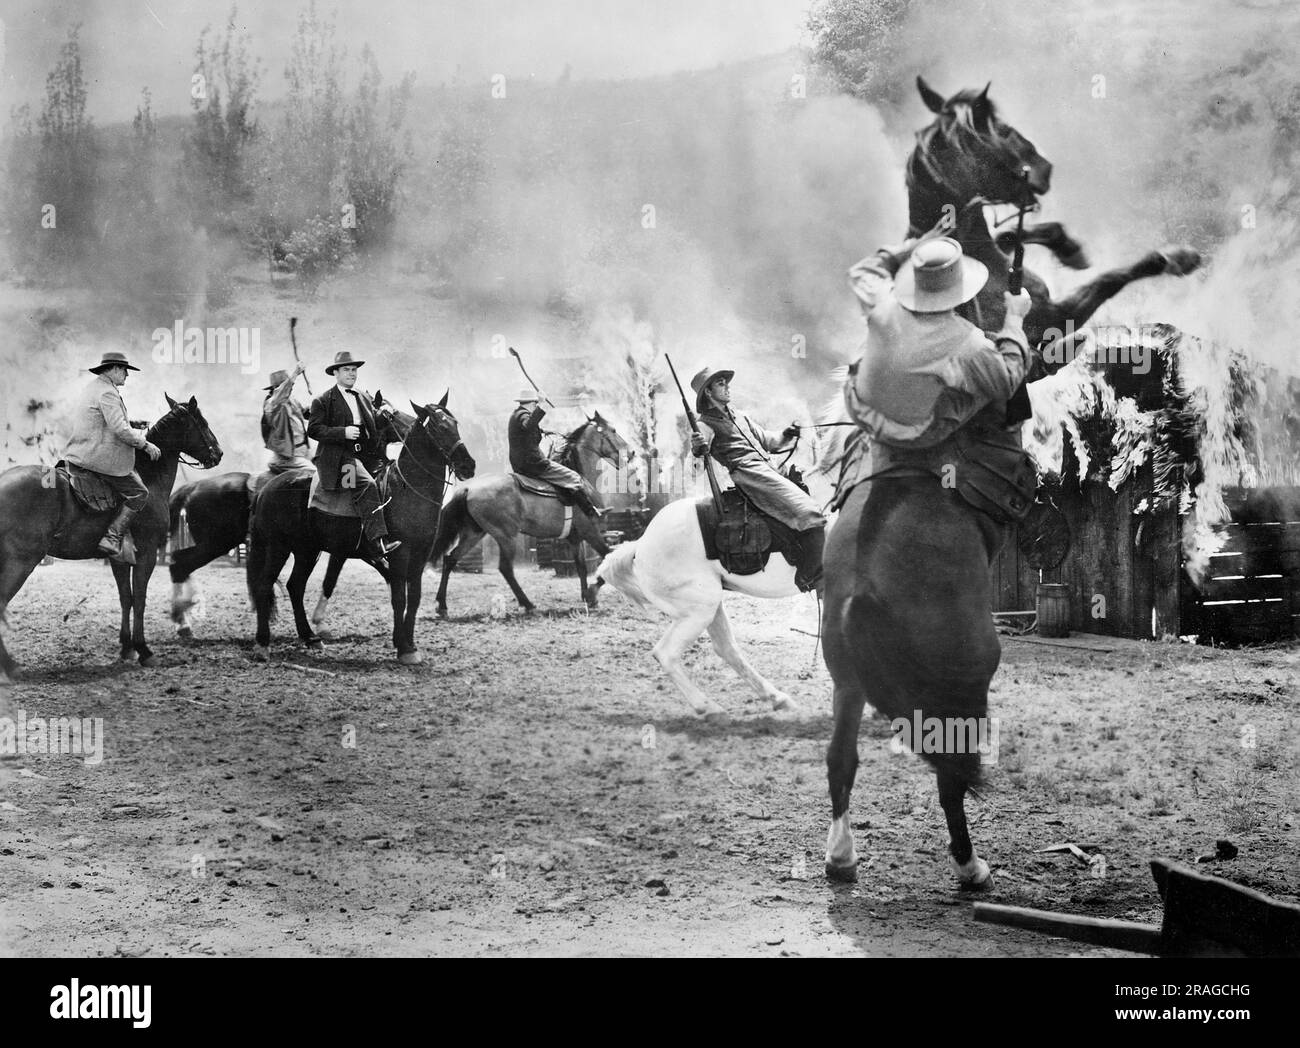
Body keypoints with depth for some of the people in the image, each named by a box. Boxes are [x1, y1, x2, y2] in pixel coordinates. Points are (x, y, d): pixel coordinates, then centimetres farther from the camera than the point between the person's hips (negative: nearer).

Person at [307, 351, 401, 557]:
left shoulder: (363, 400, 24)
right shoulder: (323, 401, 3)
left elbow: (373, 430, 33)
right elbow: (313, 430, -6)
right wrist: (343, 432, -17)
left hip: (362, 455, 10)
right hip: (337, 456, -10)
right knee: (367, 484, -30)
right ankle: (379, 543, -39)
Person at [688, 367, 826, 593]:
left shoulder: (742, 419, 28)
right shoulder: (707, 423, 5)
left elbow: (769, 443, 30)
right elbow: (702, 442, -16)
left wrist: (786, 436, 10)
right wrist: (698, 446, -40)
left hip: (770, 471, 9)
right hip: (750, 474, -9)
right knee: (811, 516, -22)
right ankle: (810, 578, -23)